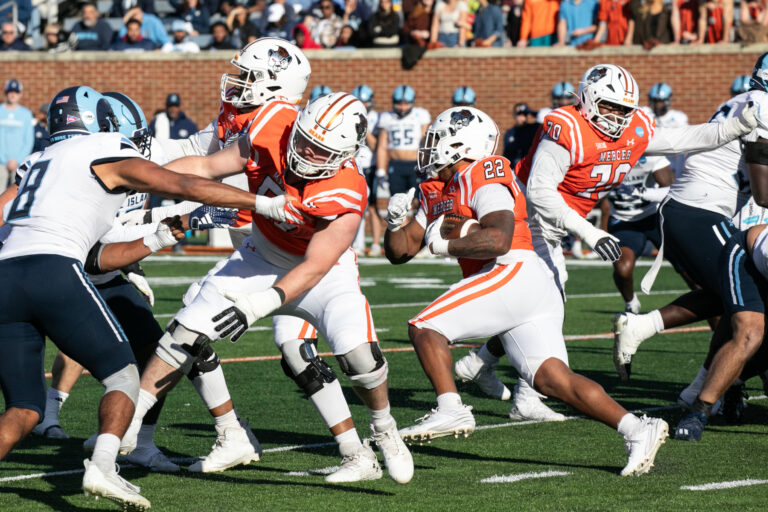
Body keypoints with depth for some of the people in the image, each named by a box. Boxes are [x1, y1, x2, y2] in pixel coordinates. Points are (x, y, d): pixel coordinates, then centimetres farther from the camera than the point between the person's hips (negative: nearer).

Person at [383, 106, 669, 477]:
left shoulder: (481, 178, -5)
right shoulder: (437, 193, 24)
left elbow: (499, 239, -21)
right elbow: (399, 252, 26)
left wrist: (446, 245, -12)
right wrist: (396, 221, 7)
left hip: (512, 274, -9)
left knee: (425, 327, -7)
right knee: (552, 379, -2)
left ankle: (451, 410, -17)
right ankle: (636, 429, -10)